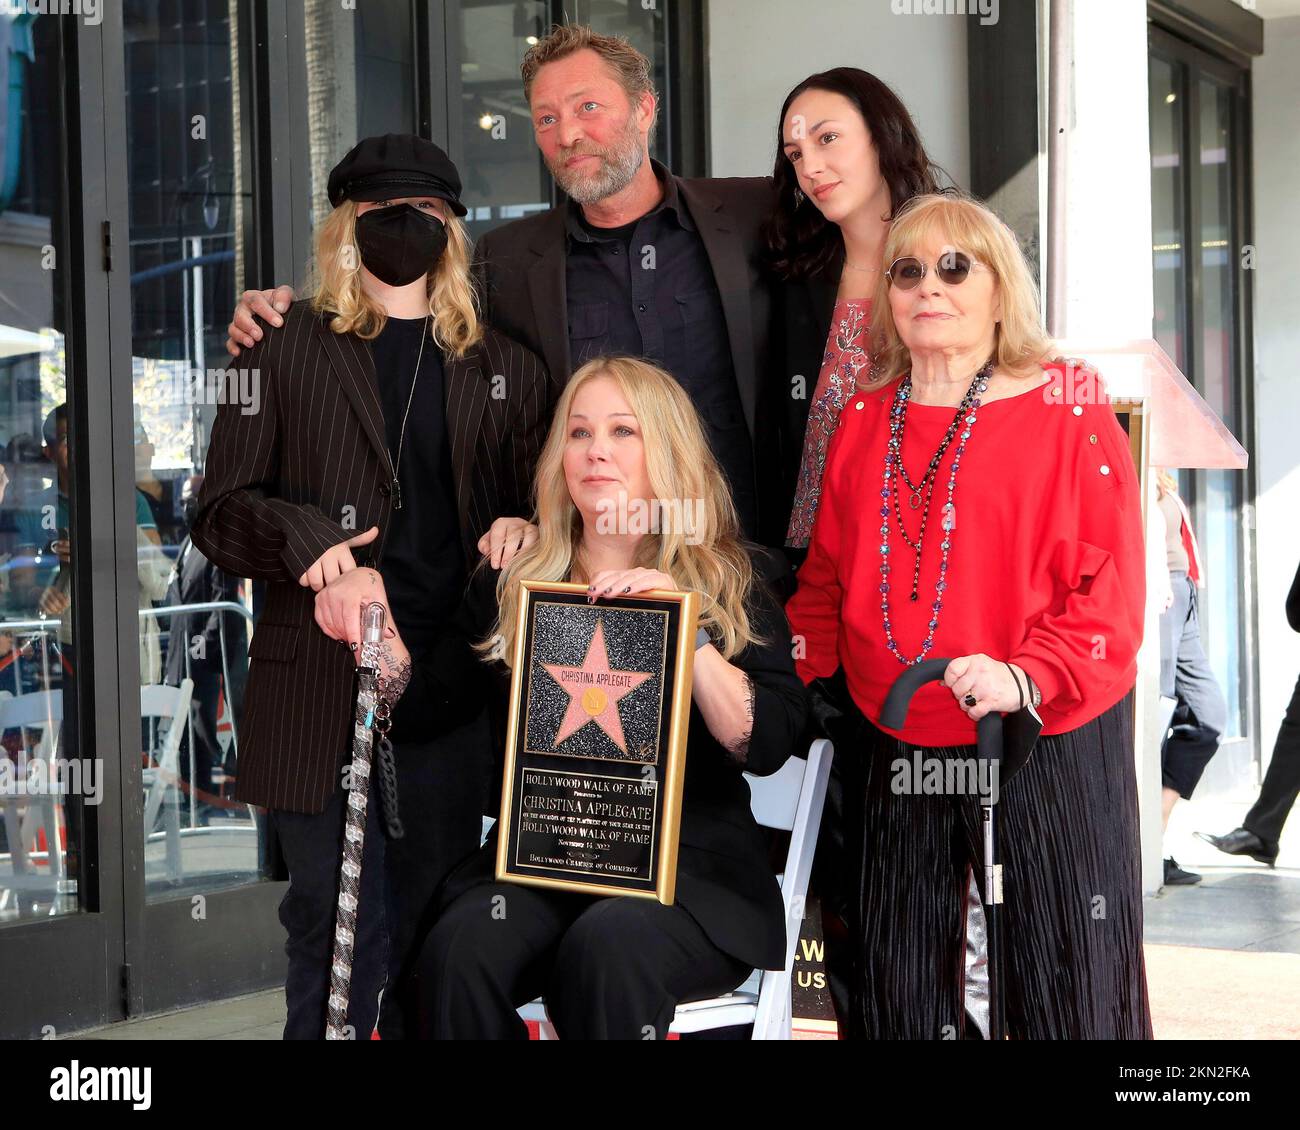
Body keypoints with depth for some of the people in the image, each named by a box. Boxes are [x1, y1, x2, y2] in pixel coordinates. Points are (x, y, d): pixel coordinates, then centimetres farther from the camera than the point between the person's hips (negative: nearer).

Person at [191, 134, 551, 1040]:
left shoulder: (505, 370, 15)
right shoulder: (287, 352, 9)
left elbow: (537, 516, 15)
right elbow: (220, 511, 6)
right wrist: (306, 542, -14)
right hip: (319, 681, -2)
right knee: (336, 918, -3)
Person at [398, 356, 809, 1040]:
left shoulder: (735, 581, 8)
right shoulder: (519, 585, 15)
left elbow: (767, 744, -5)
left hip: (693, 861, -2)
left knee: (608, 944, -35)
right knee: (463, 946, -30)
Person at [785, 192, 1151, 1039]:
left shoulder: (1068, 415, -5)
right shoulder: (863, 423, 11)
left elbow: (1110, 588, -10)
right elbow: (826, 578, 17)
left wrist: (1027, 678, -24)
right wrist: (797, 678, 0)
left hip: (1047, 745, -4)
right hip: (894, 745, 5)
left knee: (1062, 979, 0)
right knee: (900, 990, 11)